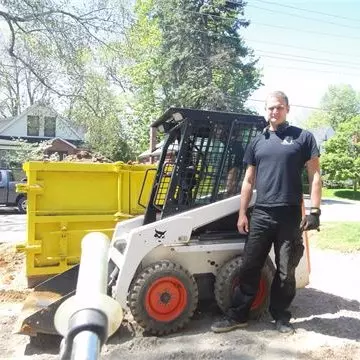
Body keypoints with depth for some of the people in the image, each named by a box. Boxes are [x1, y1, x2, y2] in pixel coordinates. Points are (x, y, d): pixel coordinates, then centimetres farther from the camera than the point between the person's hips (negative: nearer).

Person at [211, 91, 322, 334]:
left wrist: (315, 211, -8)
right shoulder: (257, 142, 12)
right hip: (261, 215, 3)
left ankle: (281, 316, 28)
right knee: (250, 268, 7)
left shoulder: (303, 137, 3)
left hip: (290, 216, -2)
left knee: (286, 271, 9)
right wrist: (242, 213, 8)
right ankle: (238, 315, 19)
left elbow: (315, 176, 1)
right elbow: (248, 181, 13)